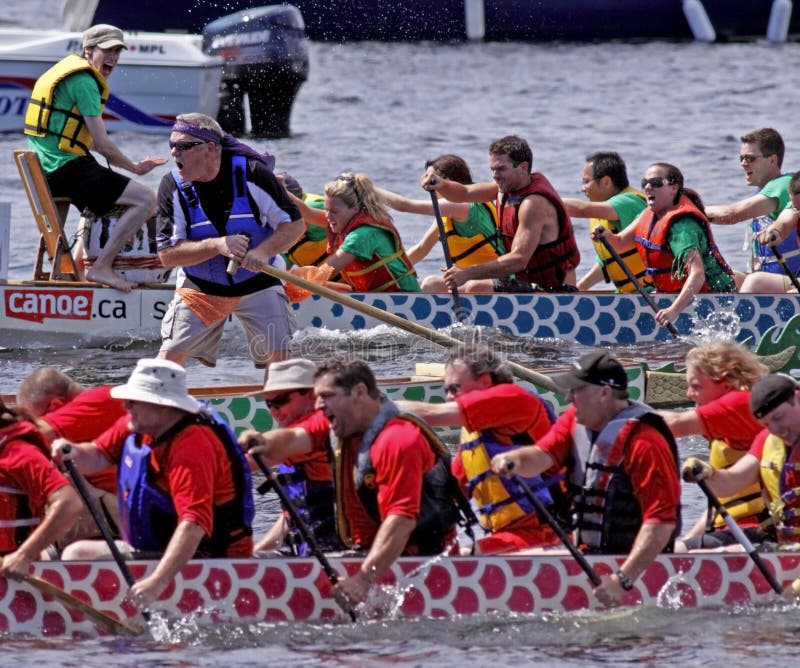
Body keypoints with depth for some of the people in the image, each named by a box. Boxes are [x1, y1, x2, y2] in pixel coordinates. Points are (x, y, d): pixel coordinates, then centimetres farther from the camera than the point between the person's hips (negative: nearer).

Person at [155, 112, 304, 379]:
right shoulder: (172, 186, -13)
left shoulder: (251, 174, -16)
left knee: (278, 355, -9)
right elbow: (167, 255, -16)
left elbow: (295, 224, -10)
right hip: (200, 287, 1)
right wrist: (217, 245, -31)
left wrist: (264, 251, -29)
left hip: (257, 282, 0)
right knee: (170, 356, -9)